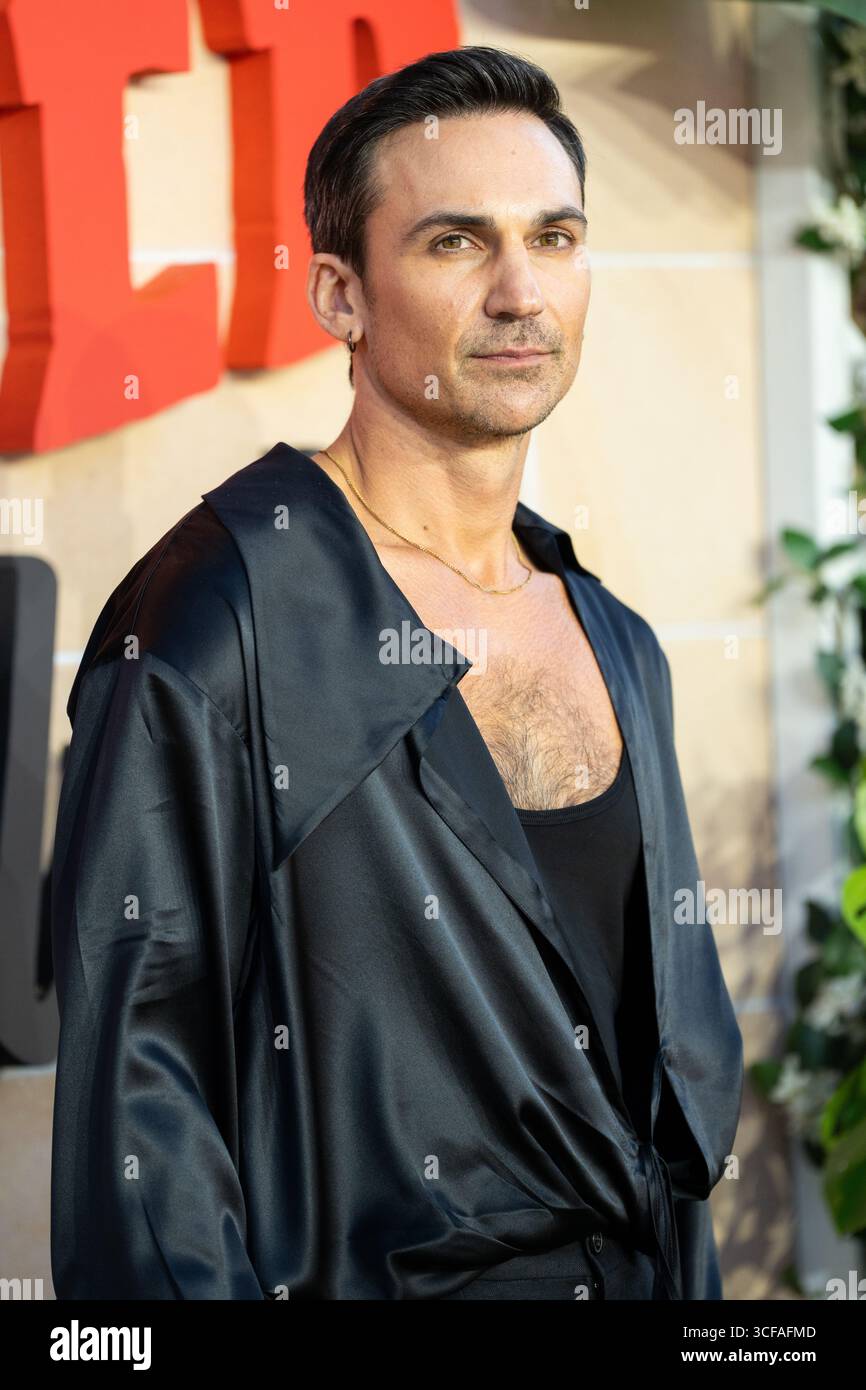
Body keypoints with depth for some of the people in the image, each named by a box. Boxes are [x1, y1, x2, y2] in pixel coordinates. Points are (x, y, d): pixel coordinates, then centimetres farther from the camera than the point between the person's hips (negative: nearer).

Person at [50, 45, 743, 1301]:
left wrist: (696, 1280, 10)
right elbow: (134, 1085, -16)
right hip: (372, 1275, -6)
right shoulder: (209, 623, -14)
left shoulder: (621, 645, 9)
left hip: (642, 1267, 6)